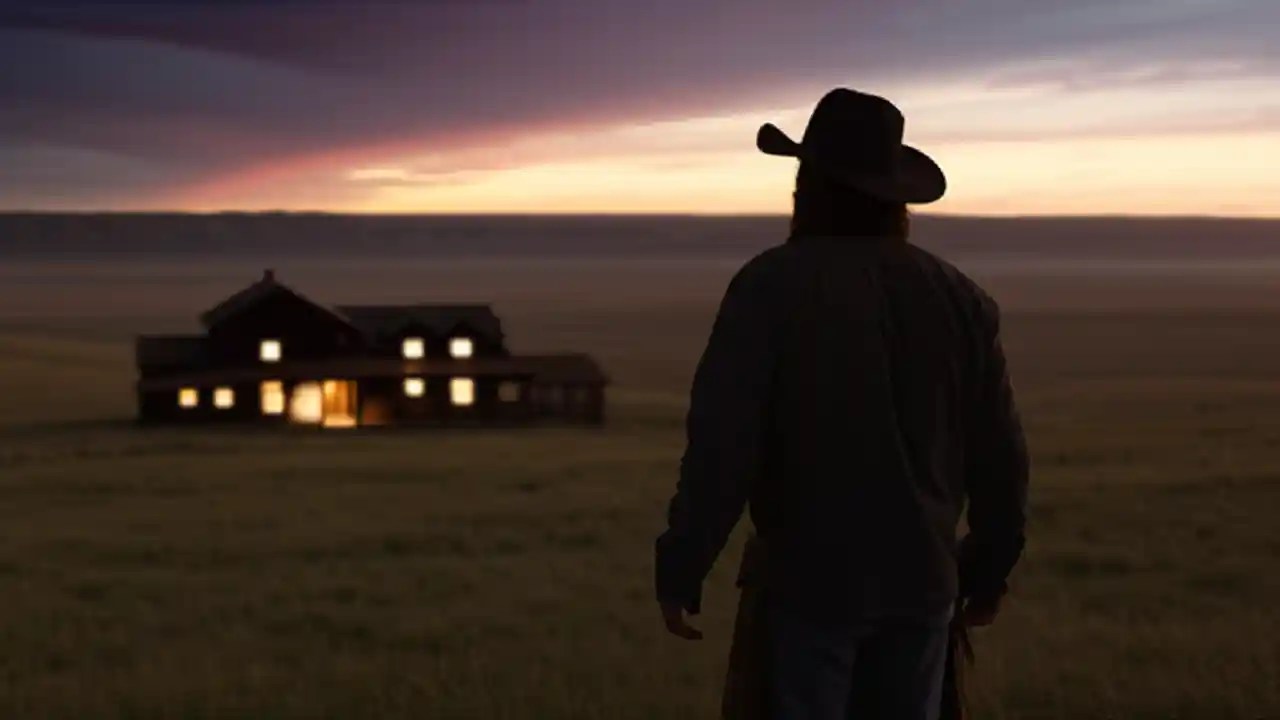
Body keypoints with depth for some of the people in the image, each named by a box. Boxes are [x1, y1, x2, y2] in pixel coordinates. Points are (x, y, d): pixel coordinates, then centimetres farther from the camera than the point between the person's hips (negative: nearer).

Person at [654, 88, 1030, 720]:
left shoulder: (772, 286, -12)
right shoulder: (957, 296, 2)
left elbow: (722, 445, -16)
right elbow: (1000, 453, 5)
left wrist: (680, 569, -7)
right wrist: (990, 567, 18)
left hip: (812, 580, -4)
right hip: (923, 579, 4)